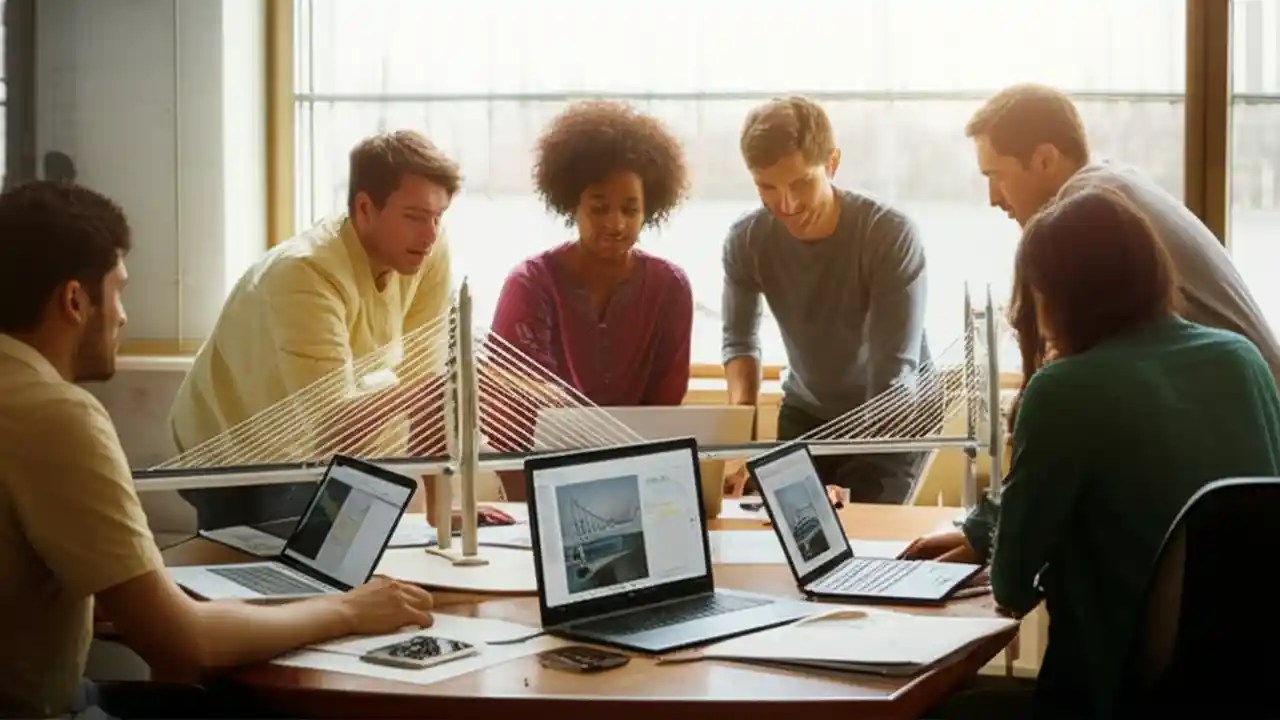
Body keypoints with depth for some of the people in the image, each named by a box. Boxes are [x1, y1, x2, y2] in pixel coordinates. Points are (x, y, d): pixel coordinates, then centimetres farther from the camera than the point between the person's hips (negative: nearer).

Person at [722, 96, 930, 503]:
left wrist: (848, 492, -38)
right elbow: (740, 340, 0)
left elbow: (893, 374, -30)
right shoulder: (746, 241, -17)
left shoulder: (892, 235, -29)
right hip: (807, 412, 4)